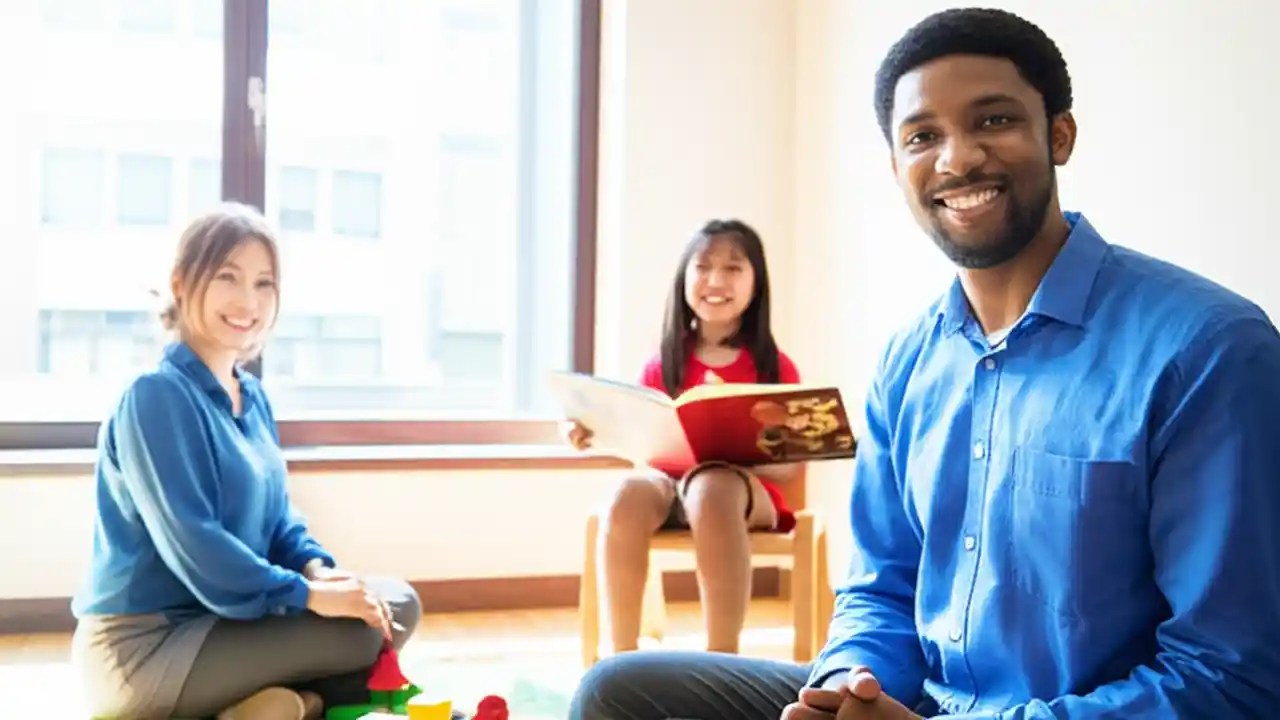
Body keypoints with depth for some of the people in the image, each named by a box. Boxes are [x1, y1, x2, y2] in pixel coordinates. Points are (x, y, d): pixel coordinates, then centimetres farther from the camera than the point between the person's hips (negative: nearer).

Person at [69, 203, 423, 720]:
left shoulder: (253, 397, 9)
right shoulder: (157, 395, -18)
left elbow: (276, 514, 13)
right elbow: (189, 542, -24)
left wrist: (319, 569, -7)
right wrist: (306, 593, -22)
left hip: (223, 616, 9)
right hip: (145, 646, -9)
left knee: (397, 605, 3)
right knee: (363, 631, -18)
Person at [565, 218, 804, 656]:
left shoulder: (774, 367, 3)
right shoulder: (663, 364, 10)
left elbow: (787, 465, 0)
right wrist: (597, 433, -8)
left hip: (744, 487, -2)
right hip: (669, 481, 2)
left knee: (712, 488, -39)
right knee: (628, 495, -34)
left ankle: (723, 657, -36)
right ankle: (623, 654, -28)